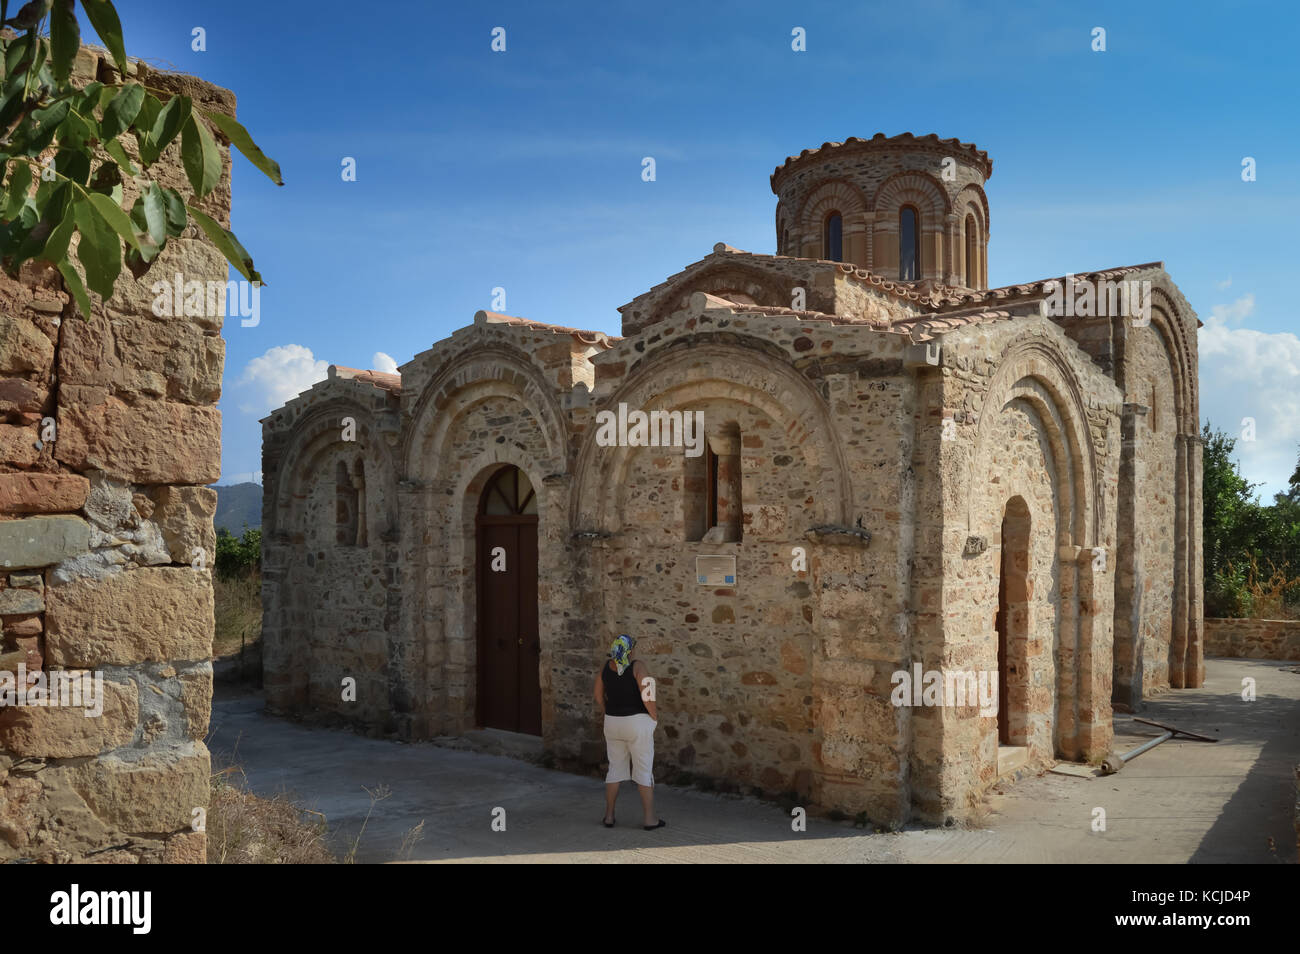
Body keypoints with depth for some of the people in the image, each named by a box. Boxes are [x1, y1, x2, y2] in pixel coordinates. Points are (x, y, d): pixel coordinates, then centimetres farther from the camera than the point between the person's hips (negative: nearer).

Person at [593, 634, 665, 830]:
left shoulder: (606, 666, 2)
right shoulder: (638, 666, -16)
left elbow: (597, 694, 10)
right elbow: (647, 696, -21)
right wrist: (655, 717, -5)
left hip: (613, 724, 5)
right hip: (637, 724, -5)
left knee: (615, 769, 17)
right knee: (645, 771, 4)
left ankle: (609, 815, 18)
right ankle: (650, 819, 6)